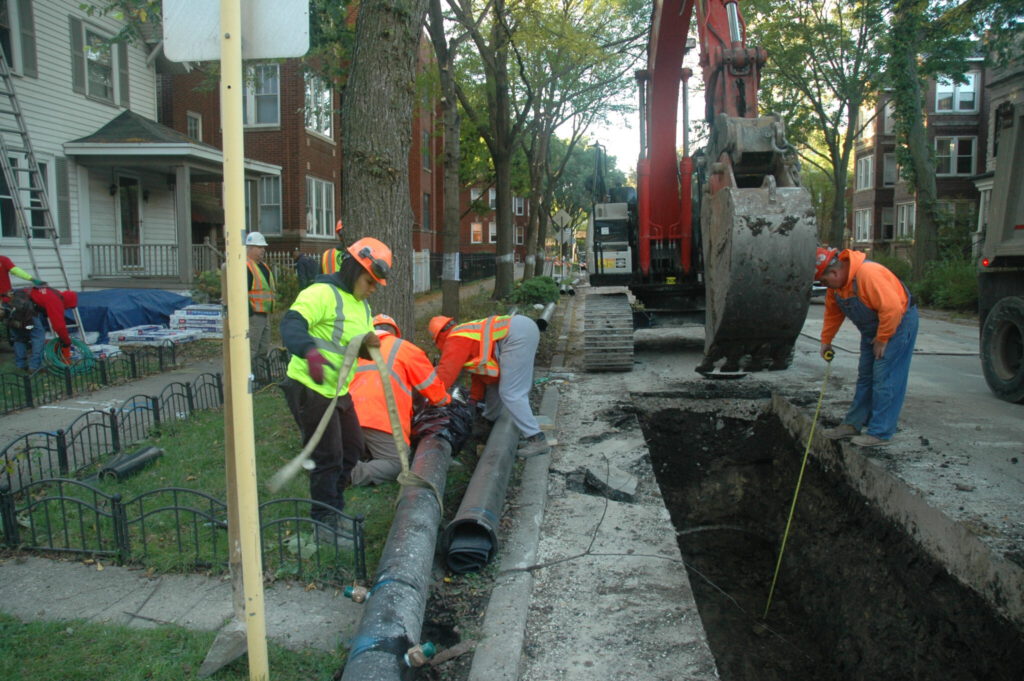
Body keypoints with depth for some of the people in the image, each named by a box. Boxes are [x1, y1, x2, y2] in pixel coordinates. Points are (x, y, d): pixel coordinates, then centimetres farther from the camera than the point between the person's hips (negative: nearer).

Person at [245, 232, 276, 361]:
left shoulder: (263, 266, 18)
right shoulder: (245, 266, -14)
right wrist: (249, 313, -22)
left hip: (265, 314, 10)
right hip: (252, 316, -10)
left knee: (264, 350, 16)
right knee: (251, 350, -7)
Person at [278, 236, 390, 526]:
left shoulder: (361, 305, 12)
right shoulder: (323, 294, -18)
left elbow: (361, 349, 17)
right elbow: (291, 324, -33)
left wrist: (369, 345, -8)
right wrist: (310, 352, -52)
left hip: (338, 391, 9)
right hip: (310, 389, -9)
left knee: (353, 448, 17)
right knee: (328, 457, -3)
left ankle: (334, 507, 35)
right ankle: (324, 519, 15)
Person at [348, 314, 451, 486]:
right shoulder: (404, 348, 11)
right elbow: (431, 384, 15)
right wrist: (445, 400, 36)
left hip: (352, 415, 6)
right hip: (382, 419, -6)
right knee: (397, 465, 0)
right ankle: (354, 473, -24)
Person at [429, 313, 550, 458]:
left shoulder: (454, 340, 4)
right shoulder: (467, 331, 29)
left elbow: (445, 372, -1)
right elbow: (479, 369, 34)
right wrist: (474, 398, 36)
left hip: (517, 335, -10)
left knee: (511, 393, -7)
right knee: (495, 382, 25)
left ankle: (537, 440, -7)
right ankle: (489, 420, 41)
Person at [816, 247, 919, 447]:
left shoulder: (868, 274, -32)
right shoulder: (837, 283, -3)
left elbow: (892, 308, -33)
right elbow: (832, 312, 11)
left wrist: (882, 340, -22)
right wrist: (826, 341, 13)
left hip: (898, 323, -9)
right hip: (872, 329, 9)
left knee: (885, 380, -9)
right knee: (865, 376, 14)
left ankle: (880, 432, -4)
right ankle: (853, 424, 23)